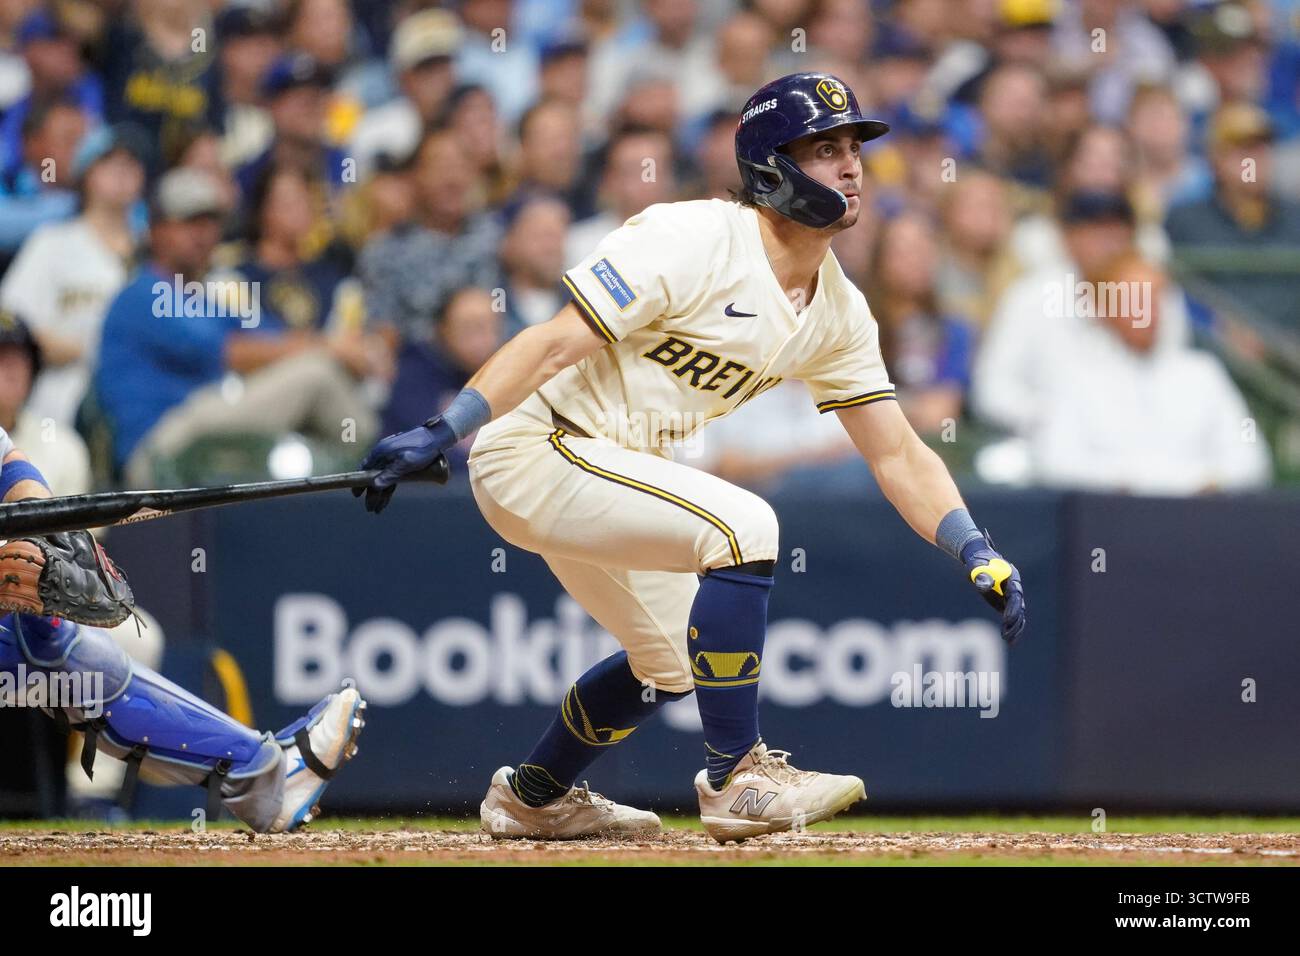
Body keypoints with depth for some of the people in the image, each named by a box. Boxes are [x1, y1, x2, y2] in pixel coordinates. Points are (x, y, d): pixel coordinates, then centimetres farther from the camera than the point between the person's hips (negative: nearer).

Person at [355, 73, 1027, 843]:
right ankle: (738, 780, -18)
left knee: (674, 662, 22)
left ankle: (531, 800, 42)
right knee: (743, 526, -26)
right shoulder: (692, 243, -21)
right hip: (535, 448, -10)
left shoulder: (838, 312, 4)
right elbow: (554, 344, -25)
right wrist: (439, 434, -34)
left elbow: (898, 455, 6)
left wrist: (979, 556, -7)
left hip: (611, 471, 10)